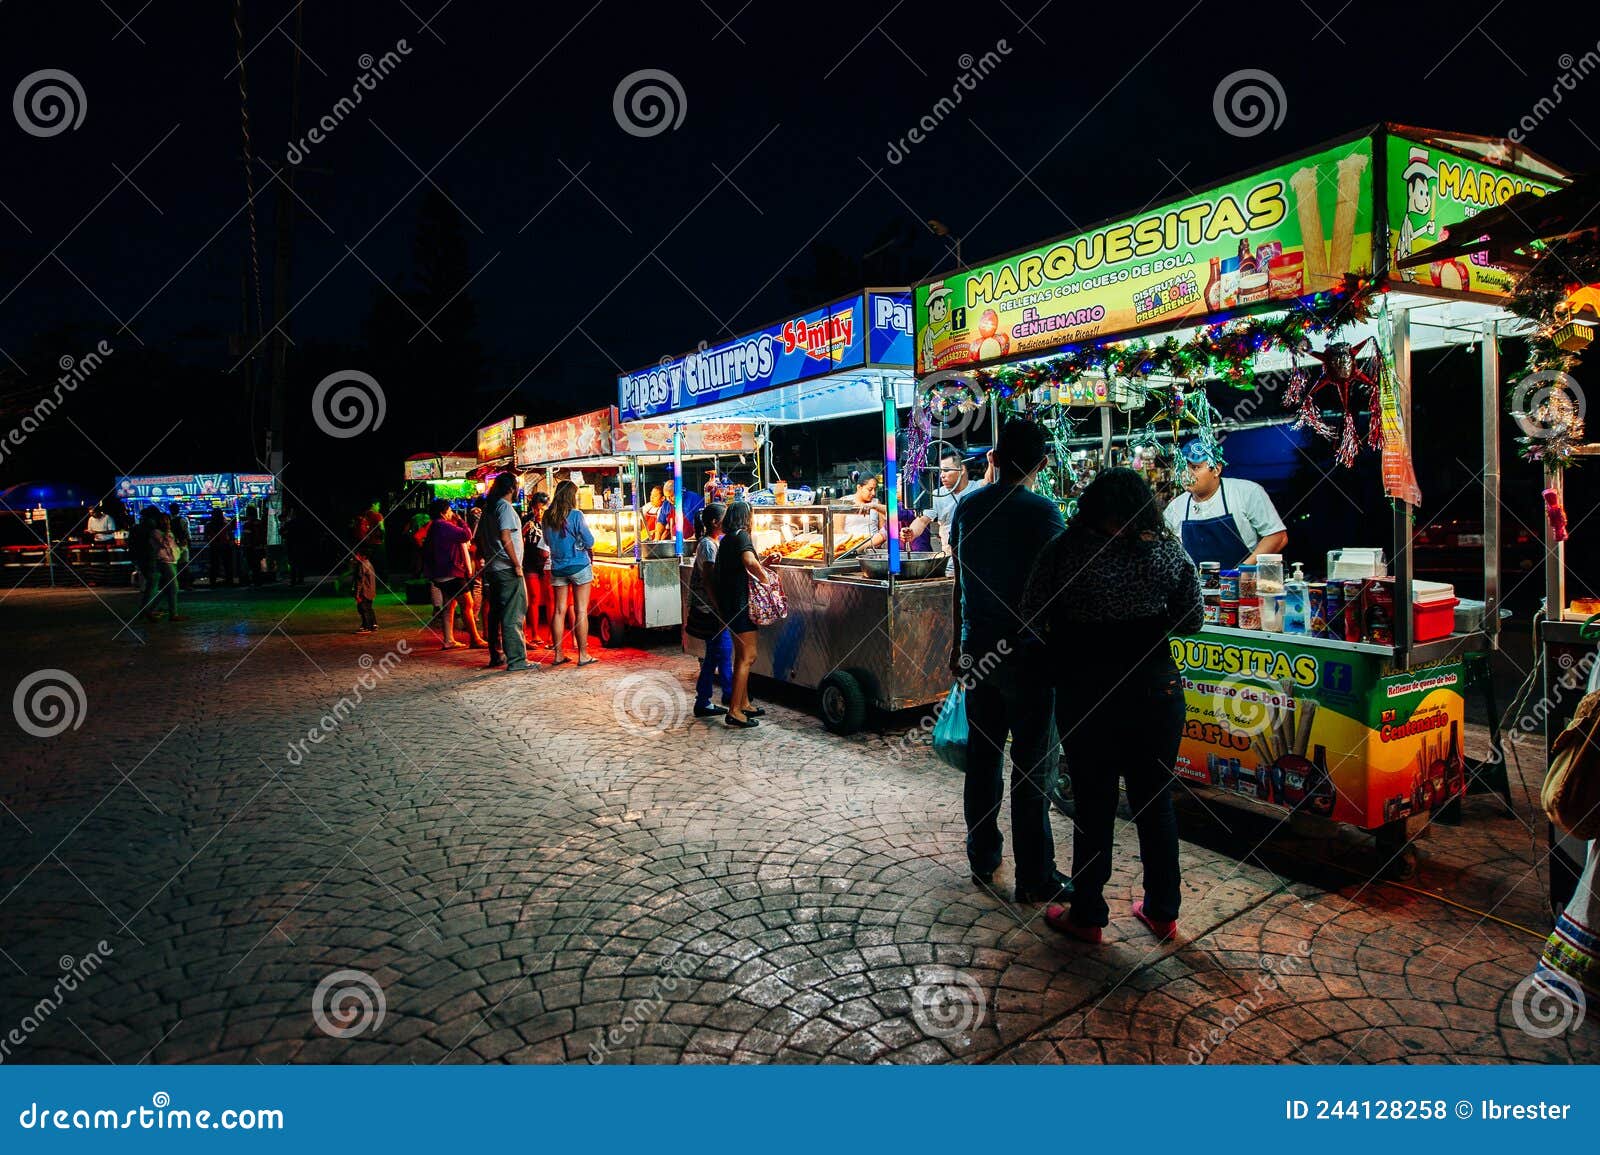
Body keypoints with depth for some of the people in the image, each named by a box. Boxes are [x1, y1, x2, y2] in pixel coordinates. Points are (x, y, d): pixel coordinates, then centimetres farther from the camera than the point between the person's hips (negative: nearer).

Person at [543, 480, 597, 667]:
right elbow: (589, 542, -9)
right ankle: (583, 655, 3)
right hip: (579, 566, -5)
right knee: (581, 611, 0)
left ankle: (558, 654, 12)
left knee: (559, 610, 9)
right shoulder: (576, 515, -12)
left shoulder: (547, 516, 3)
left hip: (557, 567, 5)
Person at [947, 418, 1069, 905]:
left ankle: (983, 860, 27)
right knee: (1033, 767, 2)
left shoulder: (966, 507, 4)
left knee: (982, 759, 15)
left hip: (977, 648, 6)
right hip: (1025, 650, -5)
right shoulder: (1042, 511, -12)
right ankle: (1035, 878, 10)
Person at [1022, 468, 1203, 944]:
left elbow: (1032, 613, -7)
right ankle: (1162, 912, 30)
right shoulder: (1168, 549, -2)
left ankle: (1087, 915, 23)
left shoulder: (1066, 548, -9)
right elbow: (1190, 619, 3)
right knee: (1156, 800, 16)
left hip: (1085, 691, -2)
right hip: (1154, 688, 2)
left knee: (1093, 803, 10)